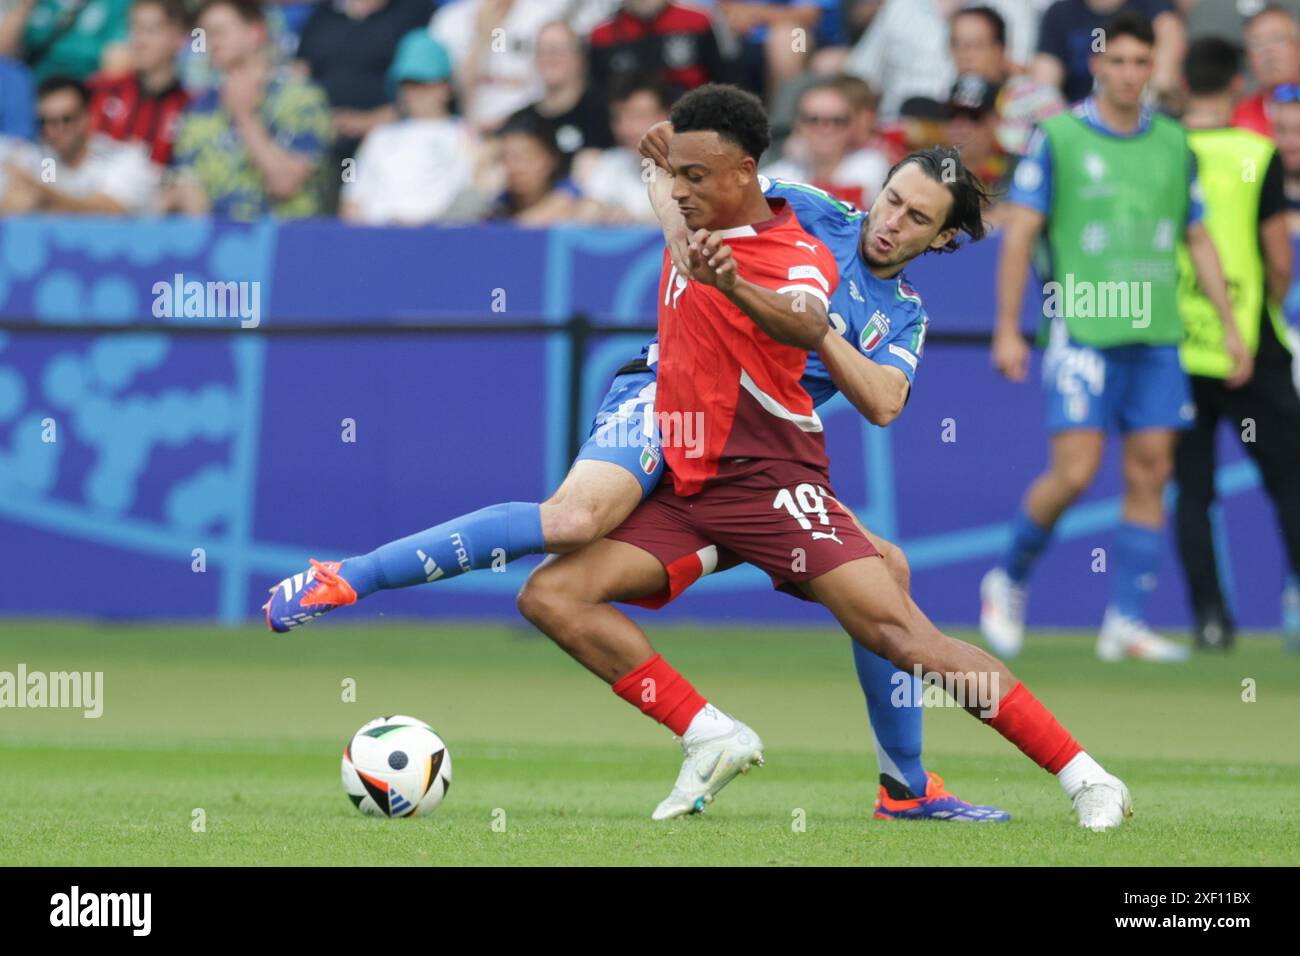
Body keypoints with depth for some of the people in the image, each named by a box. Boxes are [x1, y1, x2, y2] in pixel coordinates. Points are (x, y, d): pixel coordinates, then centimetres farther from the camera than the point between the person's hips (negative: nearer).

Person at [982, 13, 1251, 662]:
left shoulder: (1173, 143, 11)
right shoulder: (1058, 137, -1)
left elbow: (1199, 240, 18)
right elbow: (1019, 233, -2)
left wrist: (1231, 328, 13)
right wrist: (1007, 329, -7)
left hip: (1156, 336, 4)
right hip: (1081, 334, -4)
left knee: (1149, 474, 0)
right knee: (1074, 473, -10)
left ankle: (1125, 622, 5)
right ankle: (1009, 581, 13)